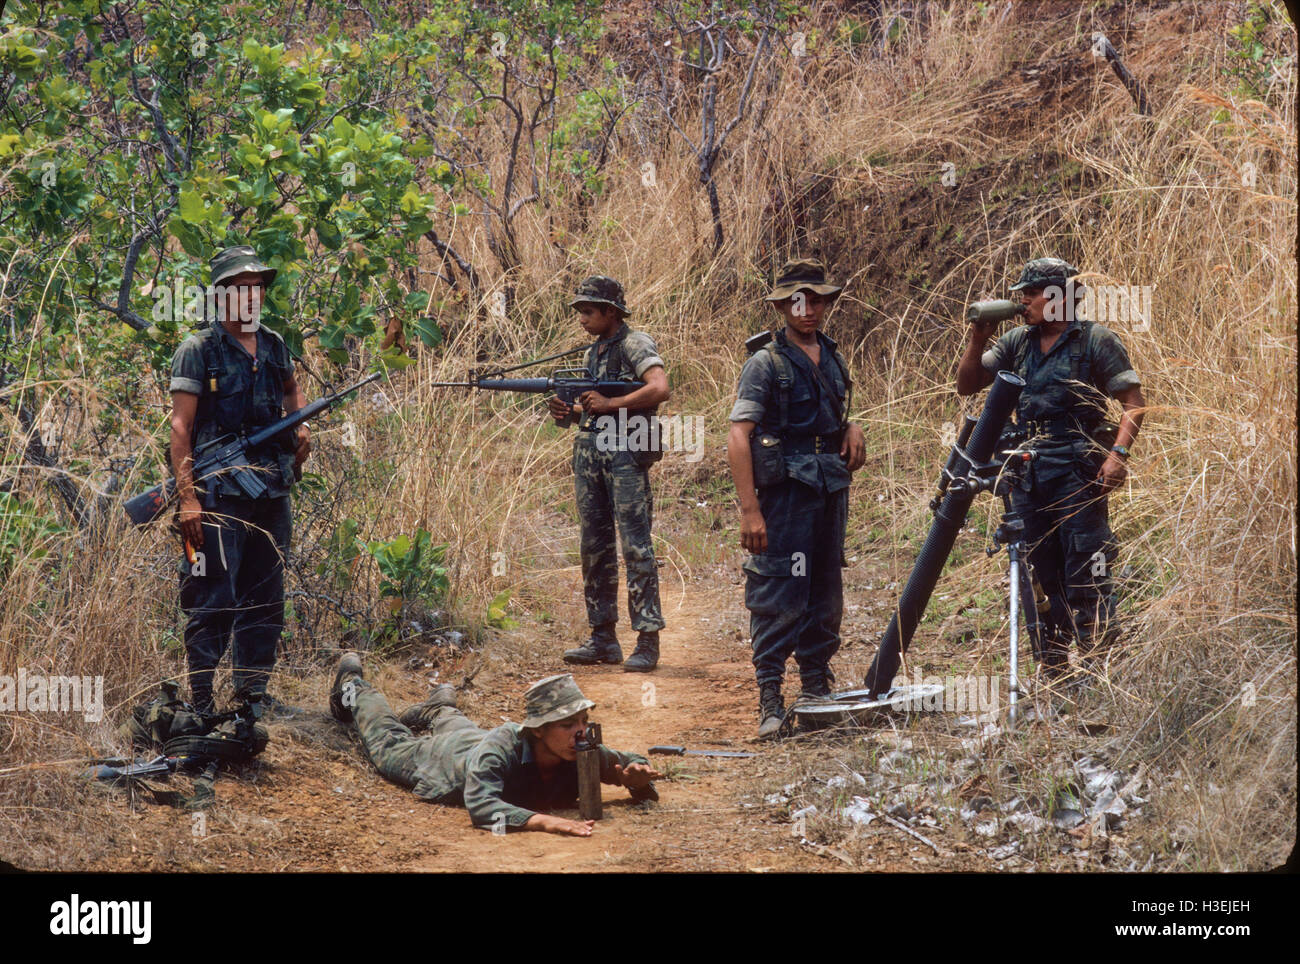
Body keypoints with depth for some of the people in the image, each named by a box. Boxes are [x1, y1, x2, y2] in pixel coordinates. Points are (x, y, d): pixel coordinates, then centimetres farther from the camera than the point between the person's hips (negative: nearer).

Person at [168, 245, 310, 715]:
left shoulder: (274, 346, 12)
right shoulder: (198, 351, -5)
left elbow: (291, 388, 35)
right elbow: (180, 427, -10)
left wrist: (301, 426, 14)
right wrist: (188, 497, -18)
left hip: (272, 494, 6)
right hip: (219, 495, -6)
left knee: (265, 601, 10)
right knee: (213, 601, -7)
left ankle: (254, 693, 19)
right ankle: (202, 702, -1)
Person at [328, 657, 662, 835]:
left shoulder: (584, 754, -37)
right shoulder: (501, 747, -52)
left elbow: (628, 763, -21)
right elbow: (480, 806, -63)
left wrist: (638, 777, -46)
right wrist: (542, 820, -75)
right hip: (446, 756, -3)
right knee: (389, 743, 29)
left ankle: (439, 706, 70)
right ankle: (355, 690, 53)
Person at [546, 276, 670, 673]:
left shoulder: (635, 344, -6)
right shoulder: (594, 352, 19)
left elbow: (660, 389, -21)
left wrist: (609, 404, -16)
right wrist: (569, 413, 6)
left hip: (625, 453, -9)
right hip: (588, 453, 9)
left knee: (636, 546, -10)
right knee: (595, 546, 9)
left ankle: (647, 639, -11)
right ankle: (602, 637, 14)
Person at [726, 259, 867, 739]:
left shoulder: (832, 359, 14)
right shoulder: (766, 363, -7)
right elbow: (738, 436, -14)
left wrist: (852, 428, 6)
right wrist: (749, 510, -21)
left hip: (831, 488, 7)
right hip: (786, 488, -7)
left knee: (825, 592, 13)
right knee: (780, 595, -10)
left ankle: (818, 689, 25)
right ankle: (769, 699, -6)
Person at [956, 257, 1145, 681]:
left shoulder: (1096, 340, -3)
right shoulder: (1017, 342, 13)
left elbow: (1133, 402, -5)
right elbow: (966, 385, 15)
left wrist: (1118, 453, -19)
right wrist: (977, 339, 0)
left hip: (1078, 474, -6)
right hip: (1028, 473, 6)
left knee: (1087, 579, -8)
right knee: (1043, 576, 10)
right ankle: (1052, 669, 18)